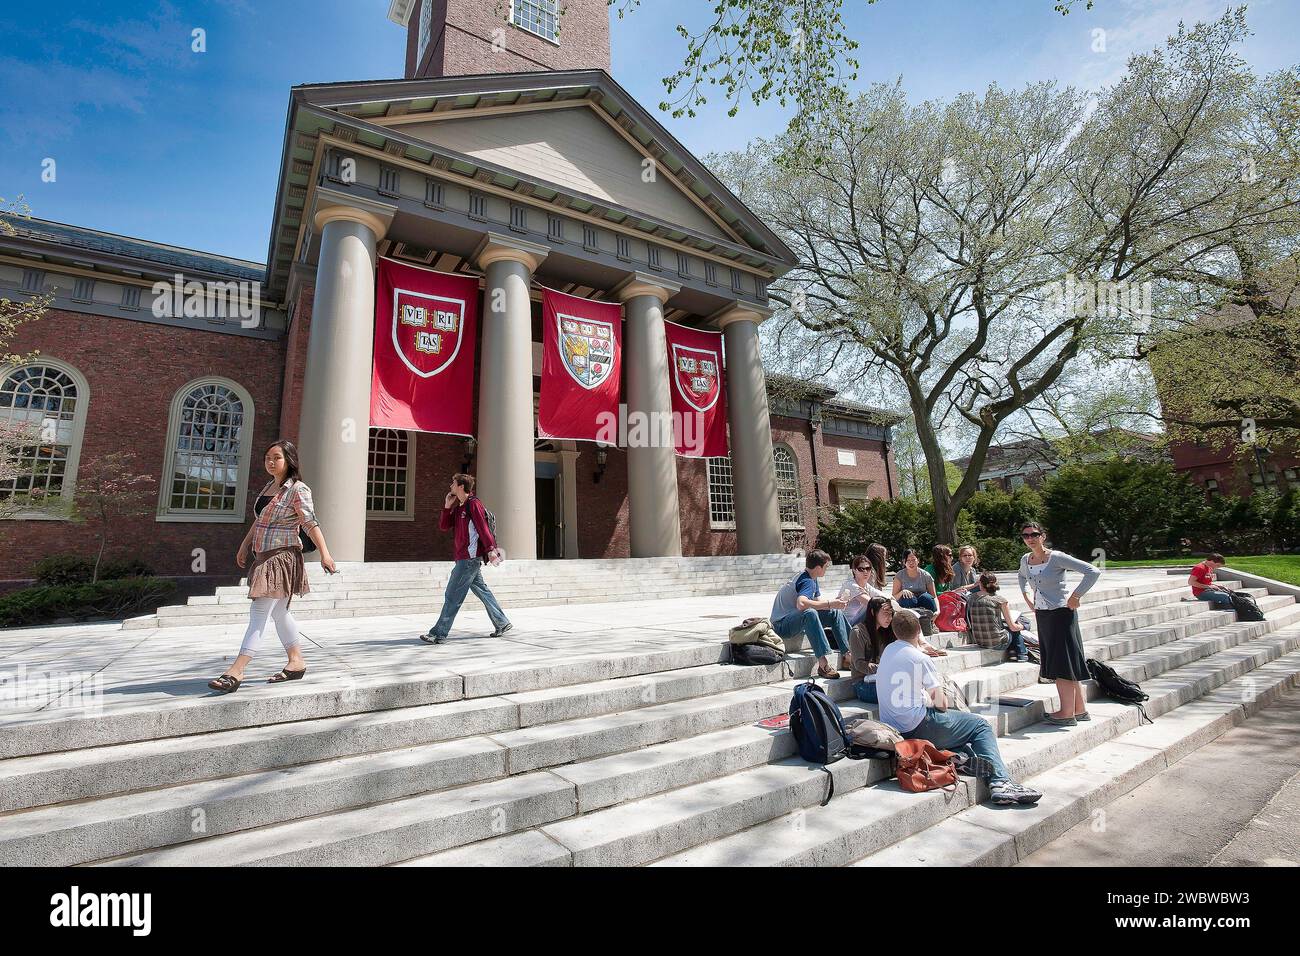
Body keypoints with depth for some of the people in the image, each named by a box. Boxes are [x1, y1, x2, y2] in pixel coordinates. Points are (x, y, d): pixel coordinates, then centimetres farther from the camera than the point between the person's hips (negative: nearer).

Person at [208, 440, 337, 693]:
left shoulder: (297, 489, -10)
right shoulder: (268, 486, 16)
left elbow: (311, 523, -15)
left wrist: (324, 553, -20)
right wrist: (245, 545, 23)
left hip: (282, 556, -9)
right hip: (264, 556, 9)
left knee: (260, 613, -10)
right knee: (278, 612, 12)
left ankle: (236, 672, -9)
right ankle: (296, 663, 20)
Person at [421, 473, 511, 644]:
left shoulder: (473, 504, -10)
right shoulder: (458, 507, 17)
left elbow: (483, 528, -17)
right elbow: (444, 526, 14)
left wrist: (490, 549, -23)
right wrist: (447, 506, 3)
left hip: (470, 558, -10)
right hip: (464, 558, 10)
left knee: (452, 596, -6)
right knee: (482, 590, 13)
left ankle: (439, 634, -1)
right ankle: (502, 623, 21)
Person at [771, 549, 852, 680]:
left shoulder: (811, 578, 9)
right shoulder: (807, 581, -21)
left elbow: (817, 600, 16)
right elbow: (801, 604, -40)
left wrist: (835, 601, 2)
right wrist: (829, 604, -33)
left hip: (795, 620, 10)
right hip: (781, 625, -10)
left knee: (836, 613, 4)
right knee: (809, 613, -40)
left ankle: (847, 656, 2)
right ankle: (823, 664, -41)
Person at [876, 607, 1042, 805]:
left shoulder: (887, 652, 8)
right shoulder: (919, 658, -13)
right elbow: (941, 703, -5)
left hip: (890, 728, 8)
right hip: (917, 728, -7)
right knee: (981, 726, 8)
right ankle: (1001, 782, -3)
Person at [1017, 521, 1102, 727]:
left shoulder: (1057, 557, -14)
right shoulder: (1025, 560, 6)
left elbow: (1093, 572, -19)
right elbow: (1022, 577, 29)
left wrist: (1075, 596, -17)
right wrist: (1026, 596, 15)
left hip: (1061, 613, -7)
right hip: (1041, 615, 7)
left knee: (1063, 663, -3)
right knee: (1054, 664, 11)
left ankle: (1067, 713, 5)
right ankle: (1081, 710, 23)